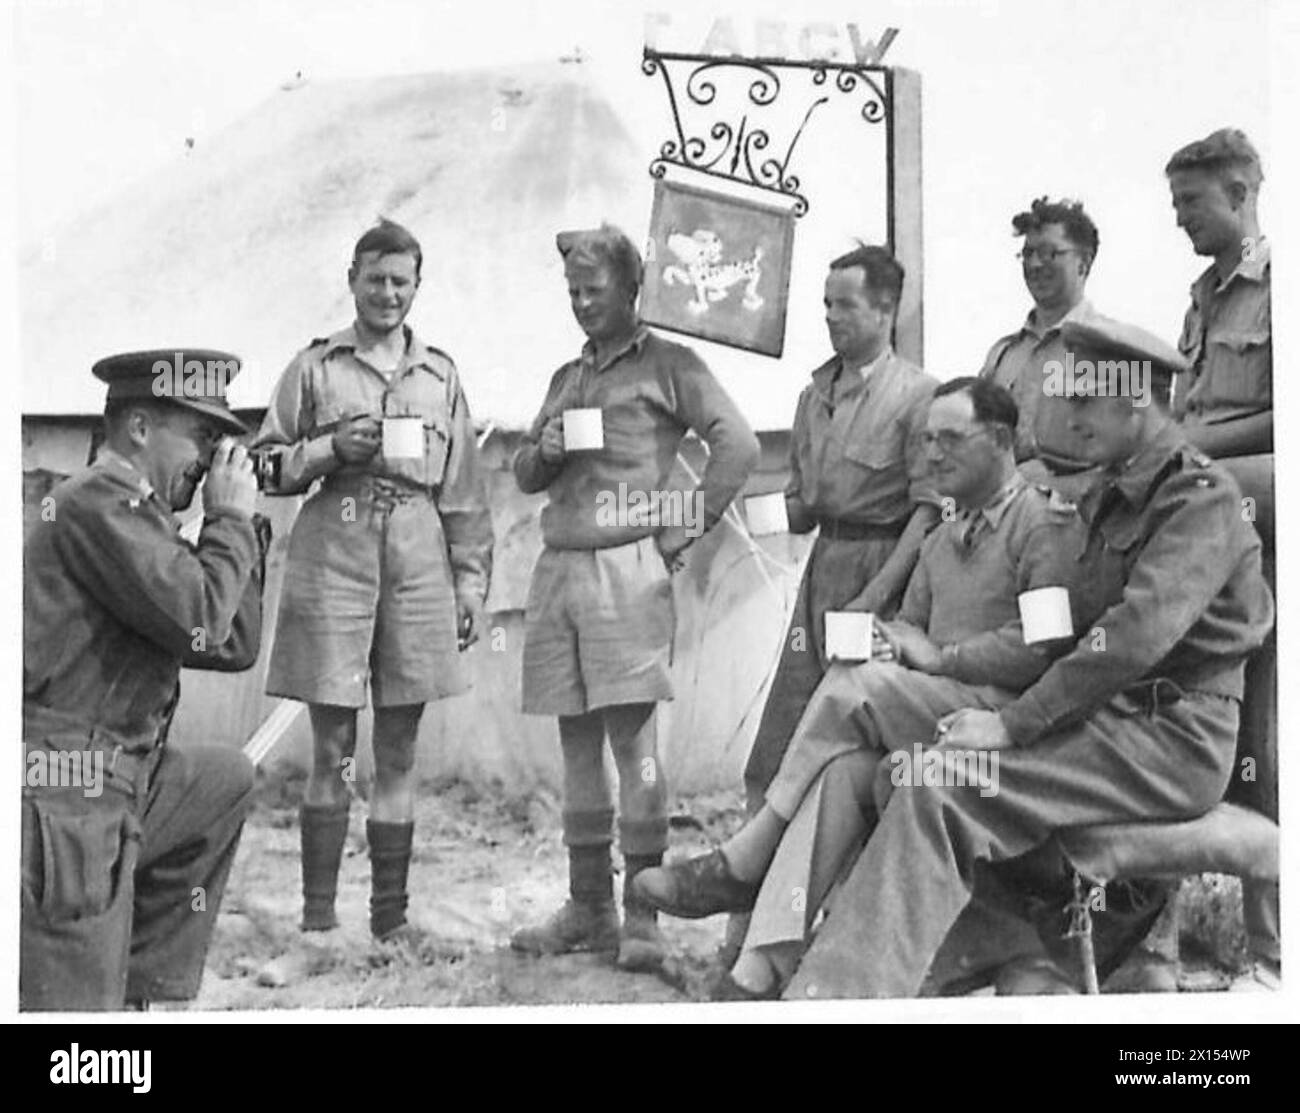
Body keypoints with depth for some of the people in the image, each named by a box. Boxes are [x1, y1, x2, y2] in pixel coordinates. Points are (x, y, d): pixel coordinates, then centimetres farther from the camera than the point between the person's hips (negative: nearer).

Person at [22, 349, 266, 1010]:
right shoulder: (102, 498, -12)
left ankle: (142, 988, 20)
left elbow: (234, 648, 18)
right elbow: (200, 624, -21)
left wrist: (237, 525, 11)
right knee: (79, 1005, -5)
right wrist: (232, 519, -5)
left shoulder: (135, 512, 19)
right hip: (60, 806, -10)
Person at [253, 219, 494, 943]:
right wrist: (331, 451, -8)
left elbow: (465, 491, 13)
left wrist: (471, 582, 7)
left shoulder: (441, 374, 15)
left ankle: (392, 913, 12)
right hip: (334, 552, -2)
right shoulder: (315, 366, 10)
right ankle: (317, 914, 6)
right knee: (334, 749, -2)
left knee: (400, 749, 5)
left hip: (418, 558, 2)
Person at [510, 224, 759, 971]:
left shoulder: (668, 365, 4)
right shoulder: (568, 377, 23)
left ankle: (643, 916, -3)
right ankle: (588, 911, 14)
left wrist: (689, 526, -8)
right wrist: (543, 453, 3)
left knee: (633, 738, -8)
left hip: (629, 567, -6)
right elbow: (526, 475, 26)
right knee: (578, 743, 7)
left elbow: (739, 445, -6)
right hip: (558, 568, 6)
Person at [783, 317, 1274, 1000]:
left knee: (941, 794, -29)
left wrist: (1012, 723, -22)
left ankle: (843, 994, -31)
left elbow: (1140, 632, -22)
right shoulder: (1109, 497, 21)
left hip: (1171, 739, -9)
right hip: (1109, 718, 9)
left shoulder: (1202, 496, -9)